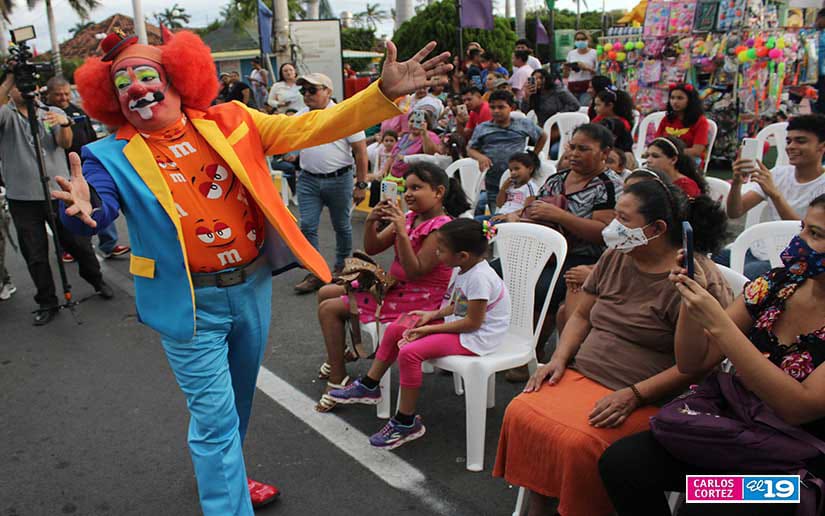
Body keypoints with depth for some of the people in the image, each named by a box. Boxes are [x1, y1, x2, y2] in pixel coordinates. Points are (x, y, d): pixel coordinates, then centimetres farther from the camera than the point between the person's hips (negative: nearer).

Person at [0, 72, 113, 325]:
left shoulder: (53, 113, 6)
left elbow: (65, 143, -12)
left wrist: (64, 123, -33)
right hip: (23, 199, 0)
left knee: (79, 243, 8)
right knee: (35, 256, 7)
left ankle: (97, 281, 32)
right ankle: (47, 303, 20)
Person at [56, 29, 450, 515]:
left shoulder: (230, 122, -2)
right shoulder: (114, 157, -5)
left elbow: (308, 128, -7)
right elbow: (98, 210, -20)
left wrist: (384, 93, -17)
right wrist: (85, 209, -46)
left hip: (253, 286, 4)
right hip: (192, 304, -3)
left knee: (238, 400, 23)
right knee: (215, 416, 1)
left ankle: (224, 473, 50)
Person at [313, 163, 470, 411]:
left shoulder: (441, 227, -20)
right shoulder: (410, 217, 4)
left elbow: (414, 272, -26)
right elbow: (372, 248, 3)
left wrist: (402, 232, -34)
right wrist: (370, 222, -16)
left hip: (417, 298, -9)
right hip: (395, 286, 9)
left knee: (330, 309, -9)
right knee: (326, 293, 13)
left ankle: (338, 380, 0)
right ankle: (337, 355, 30)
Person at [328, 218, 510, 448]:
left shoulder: (479, 277, -27)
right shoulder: (465, 268, 2)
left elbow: (473, 322, -24)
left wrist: (430, 329, -19)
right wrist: (434, 314, -3)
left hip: (476, 337, -10)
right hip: (459, 323, 10)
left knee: (409, 352, -25)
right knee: (395, 329, 7)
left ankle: (407, 422, -9)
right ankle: (369, 386, 21)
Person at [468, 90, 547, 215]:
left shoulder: (524, 125, 6)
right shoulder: (482, 128, 7)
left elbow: (542, 136, 20)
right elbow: (470, 149, 9)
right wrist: (480, 156, -12)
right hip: (493, 185, 1)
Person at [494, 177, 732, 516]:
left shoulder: (697, 280, -12)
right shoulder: (614, 257, 10)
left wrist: (633, 396, -21)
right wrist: (559, 358, 1)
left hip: (645, 398, -6)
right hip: (581, 375, 7)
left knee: (580, 443, -30)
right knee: (520, 413, -16)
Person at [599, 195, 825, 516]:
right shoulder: (777, 284, 0)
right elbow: (693, 364, 2)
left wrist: (718, 323, -27)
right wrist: (690, 302, -16)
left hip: (796, 465, -4)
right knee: (620, 463, -16)